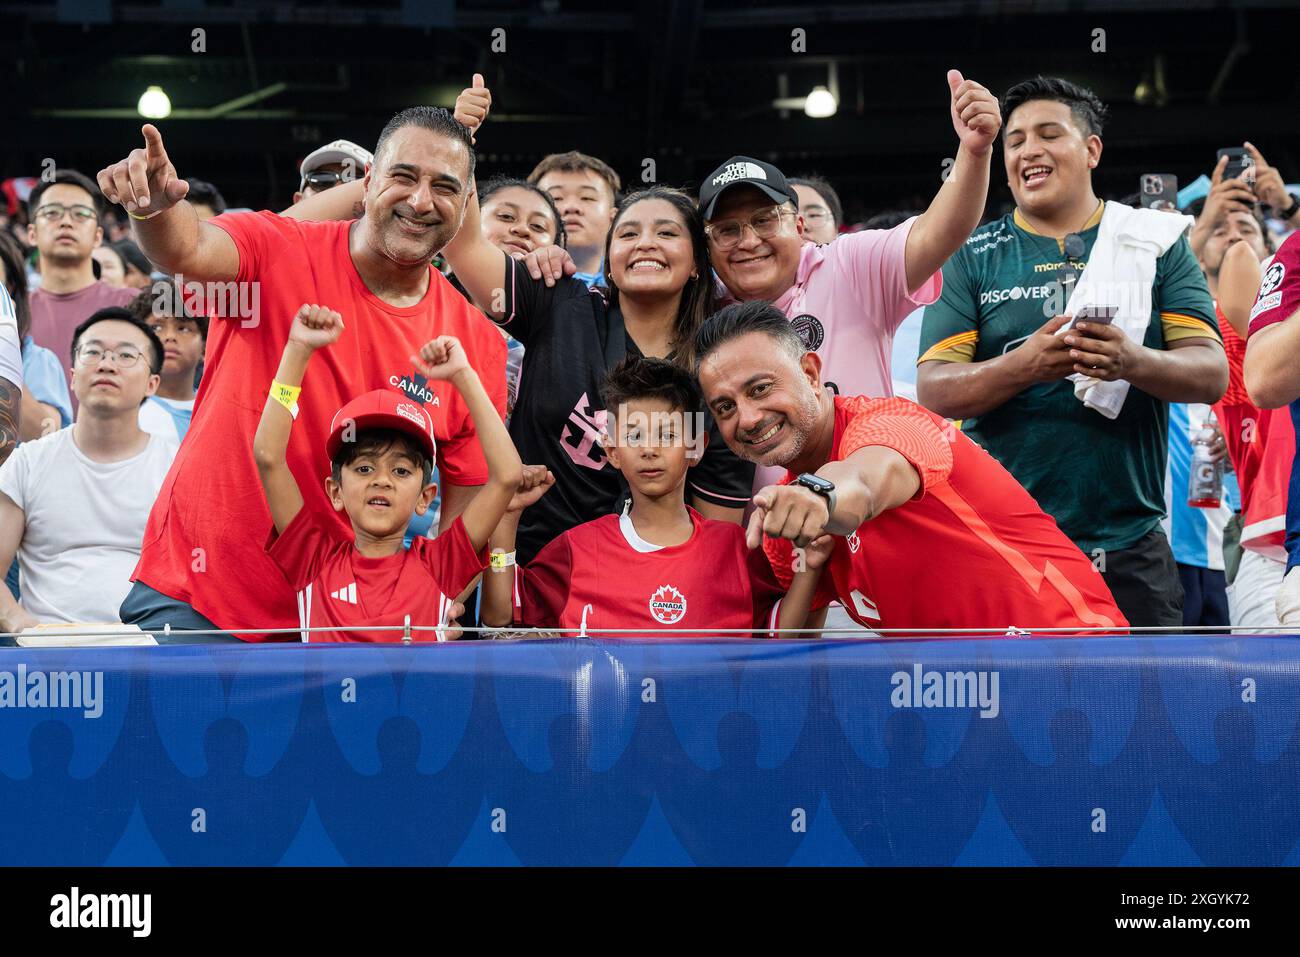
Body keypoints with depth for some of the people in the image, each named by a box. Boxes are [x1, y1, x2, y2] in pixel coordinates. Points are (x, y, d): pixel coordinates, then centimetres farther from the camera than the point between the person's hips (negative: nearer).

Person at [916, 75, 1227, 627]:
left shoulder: (1155, 244, 8)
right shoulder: (971, 257, 7)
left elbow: (1211, 374, -1)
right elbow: (934, 391, -3)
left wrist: (1132, 363, -23)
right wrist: (1025, 365, -22)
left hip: (1130, 549, 1)